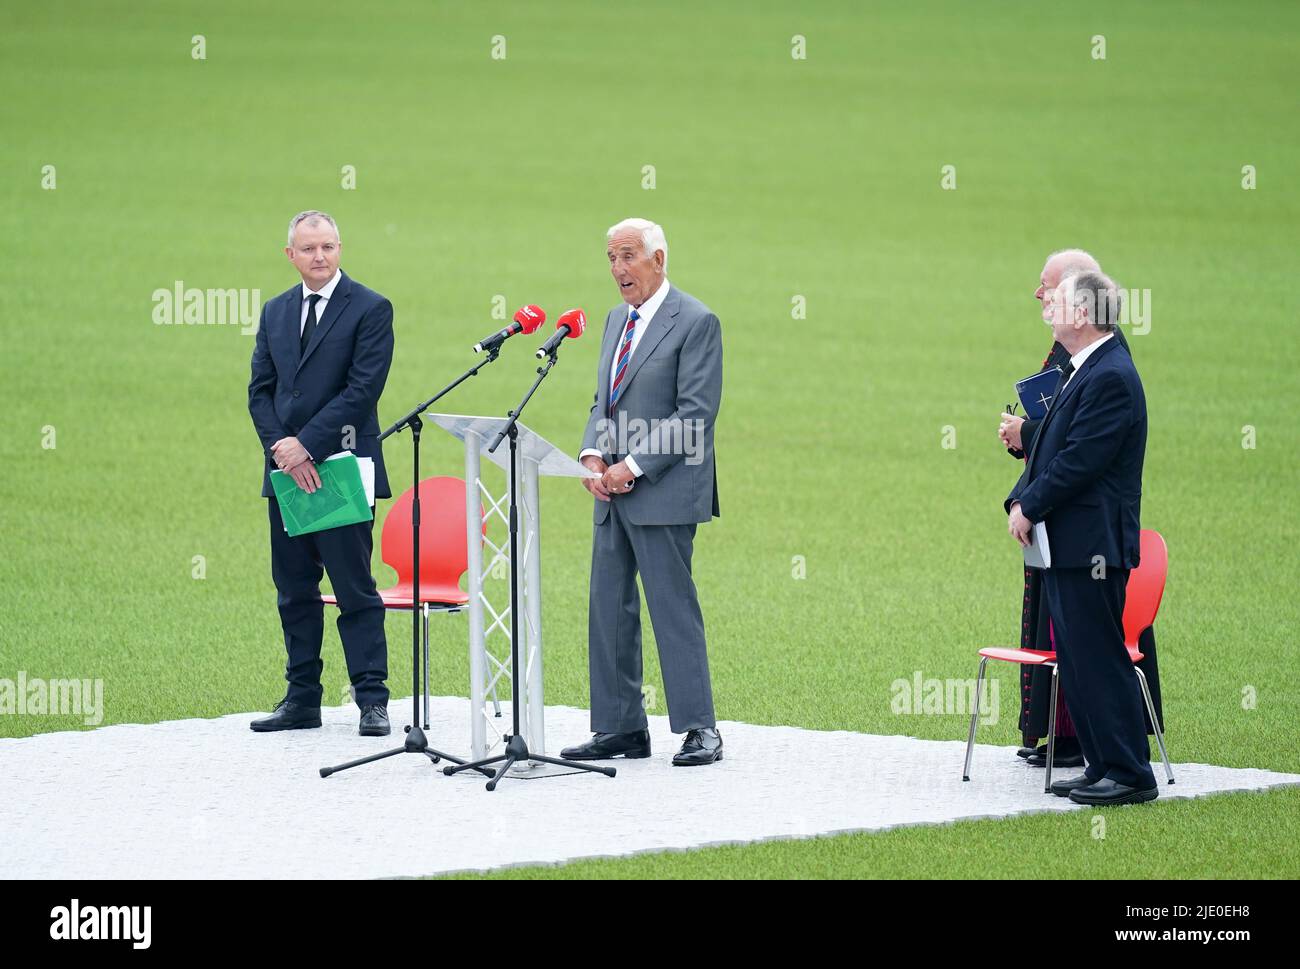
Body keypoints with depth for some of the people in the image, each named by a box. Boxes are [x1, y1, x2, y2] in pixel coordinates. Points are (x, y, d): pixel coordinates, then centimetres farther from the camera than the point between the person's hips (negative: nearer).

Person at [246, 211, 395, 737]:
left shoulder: (371, 309, -3)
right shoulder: (276, 312, 15)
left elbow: (363, 388, -11)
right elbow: (260, 391, 11)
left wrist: (306, 446, -15)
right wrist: (281, 448, -7)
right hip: (286, 472, 6)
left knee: (355, 590, -5)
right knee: (294, 591, 8)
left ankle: (372, 700, -2)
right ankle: (302, 698, 14)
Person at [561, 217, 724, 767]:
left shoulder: (695, 322, -8)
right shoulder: (617, 320, 17)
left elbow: (696, 412, -14)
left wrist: (633, 466, -17)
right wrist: (592, 455, 1)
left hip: (662, 493, -8)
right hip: (613, 493, 8)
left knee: (673, 608, -7)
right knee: (609, 611, 7)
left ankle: (699, 729, -2)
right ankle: (620, 728, 11)